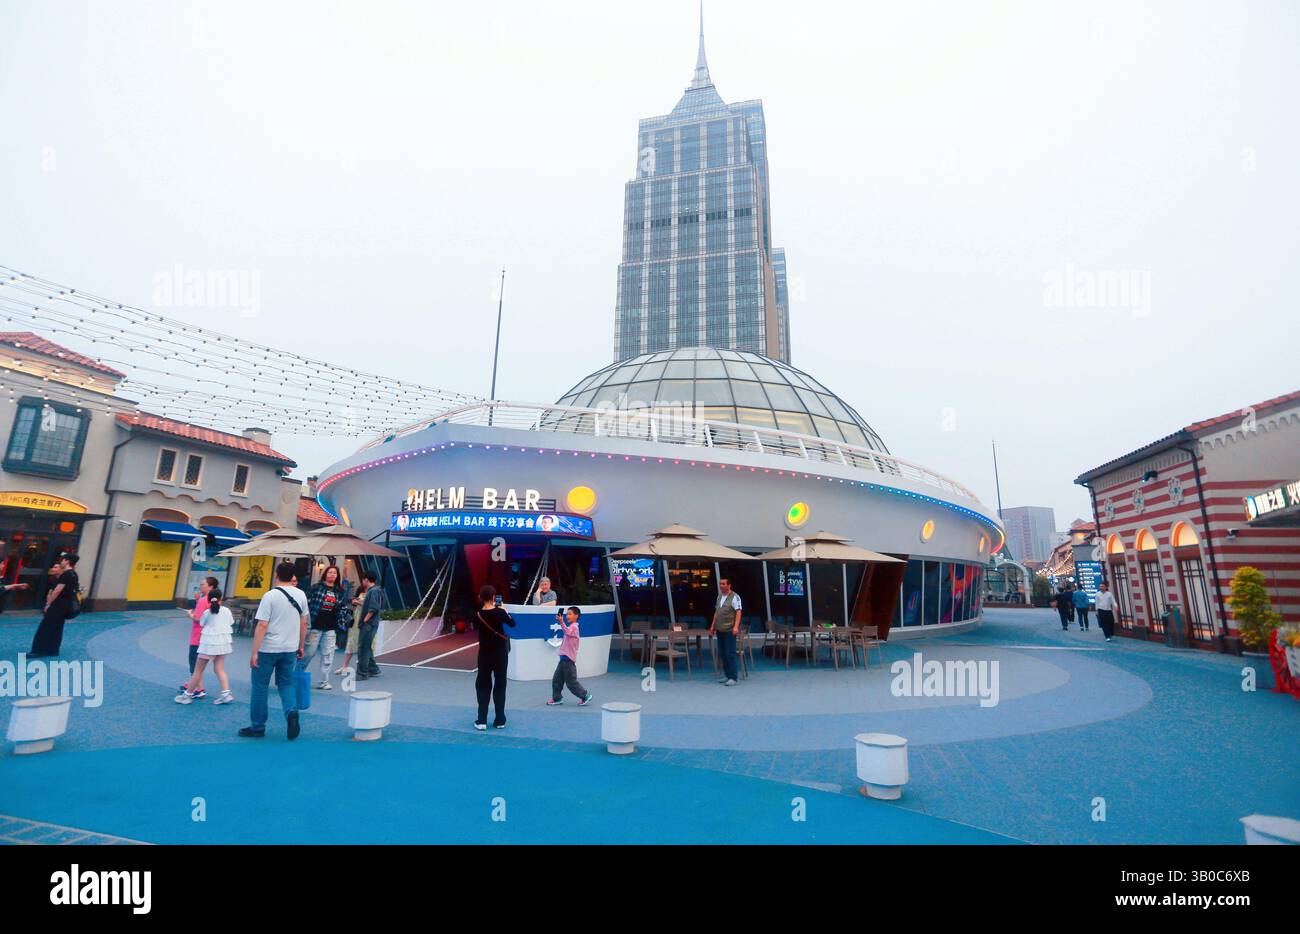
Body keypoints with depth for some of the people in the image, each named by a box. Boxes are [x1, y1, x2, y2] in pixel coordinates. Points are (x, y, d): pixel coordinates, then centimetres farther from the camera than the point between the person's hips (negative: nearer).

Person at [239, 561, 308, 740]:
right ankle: (292, 712, -8)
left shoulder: (270, 596, -12)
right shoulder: (301, 595, 3)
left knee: (260, 687, 10)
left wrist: (254, 652, -13)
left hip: (268, 648, -4)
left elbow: (262, 626, -16)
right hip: (290, 649, 4)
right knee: (286, 684, 15)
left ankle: (257, 727, 19)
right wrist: (300, 646, 19)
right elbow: (304, 623, 9)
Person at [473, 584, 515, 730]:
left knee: (483, 685, 11)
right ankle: (500, 721, 11)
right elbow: (512, 623, 4)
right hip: (500, 653, -1)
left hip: (484, 653, 1)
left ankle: (481, 721, 8)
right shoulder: (500, 612, -13)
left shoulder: (478, 614, -9)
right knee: (500, 685, 8)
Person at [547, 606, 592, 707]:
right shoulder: (570, 627, 17)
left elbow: (567, 631, -36)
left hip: (568, 659, -10)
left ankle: (585, 695, 9)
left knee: (571, 681, -2)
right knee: (556, 679, 10)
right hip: (564, 658, 10)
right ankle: (557, 698, 20)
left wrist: (561, 622, -47)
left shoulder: (574, 627, -14)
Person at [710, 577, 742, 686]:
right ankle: (727, 675, 20)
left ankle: (733, 677, 2)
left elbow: (738, 612, -15)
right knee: (722, 653, 11)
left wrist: (736, 626, -25)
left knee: (730, 654, -5)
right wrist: (713, 626, 17)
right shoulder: (719, 596, 15)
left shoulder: (734, 597, -8)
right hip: (719, 630, 7)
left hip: (729, 630, -7)